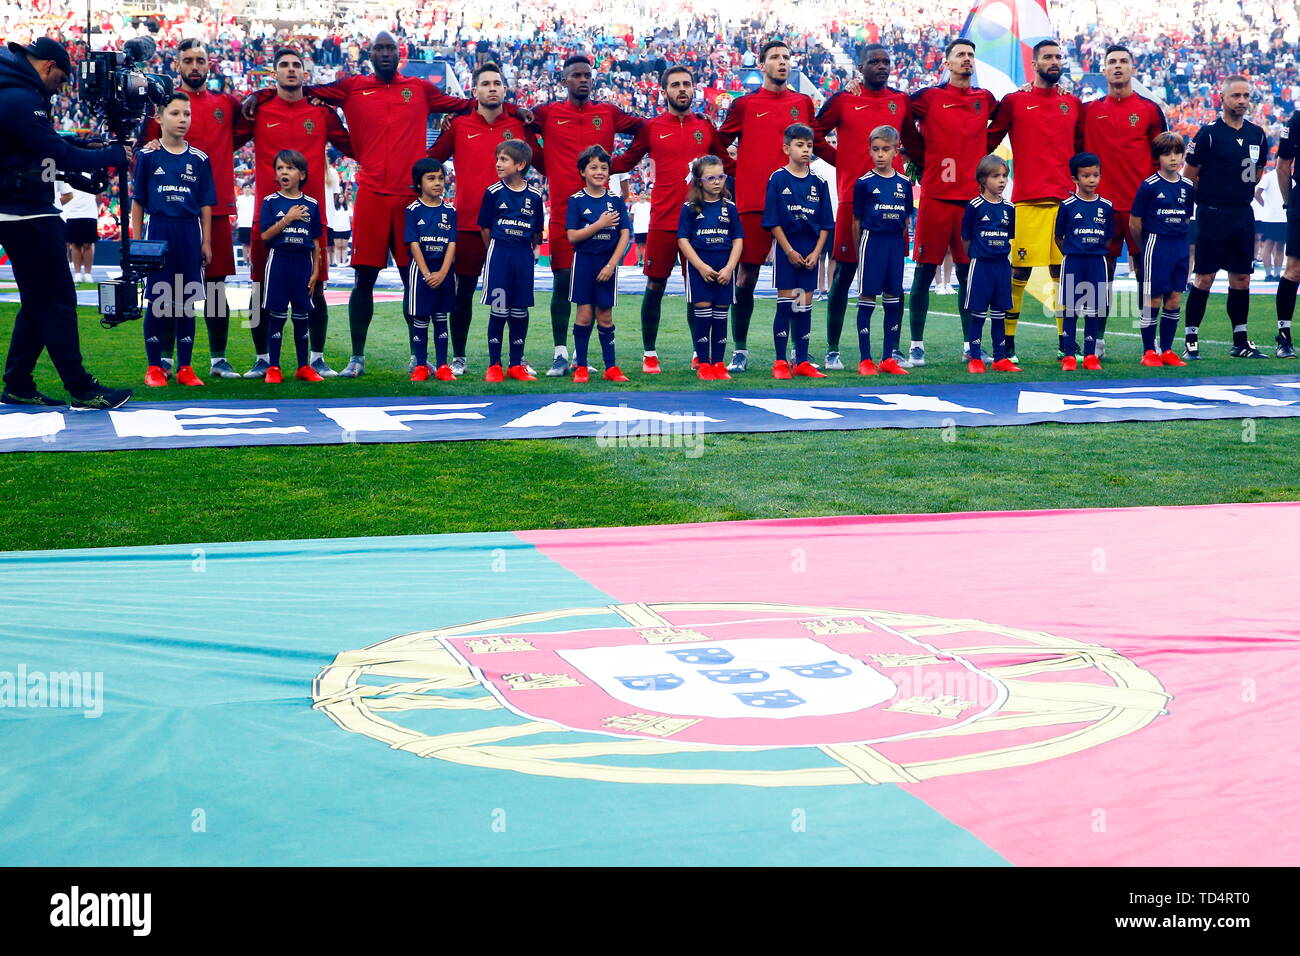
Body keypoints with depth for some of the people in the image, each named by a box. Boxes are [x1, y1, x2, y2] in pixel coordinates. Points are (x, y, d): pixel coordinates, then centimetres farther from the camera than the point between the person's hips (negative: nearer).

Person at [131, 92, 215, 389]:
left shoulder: (199, 159, 6)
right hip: (158, 232, -2)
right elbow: (137, 202, 4)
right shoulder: (147, 156, 2)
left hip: (189, 234, 2)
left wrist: (206, 242, 3)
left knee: (186, 301, 5)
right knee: (156, 300, 1)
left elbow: (206, 205, 8)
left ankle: (185, 367, 12)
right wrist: (136, 240, -1)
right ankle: (154, 367, 9)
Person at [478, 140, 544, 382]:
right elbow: (485, 228, 4)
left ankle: (516, 365, 14)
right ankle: (494, 365, 5)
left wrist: (529, 251, 10)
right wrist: (496, 252, 7)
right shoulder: (494, 192, -2)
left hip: (524, 257, 2)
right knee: (498, 311, -2)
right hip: (498, 254, -2)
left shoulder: (534, 196, 2)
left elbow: (537, 232, 11)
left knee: (520, 312, 6)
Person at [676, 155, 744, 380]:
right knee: (702, 314, -4)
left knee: (720, 317, 4)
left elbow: (738, 240, 7)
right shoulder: (690, 208, 0)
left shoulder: (729, 208, 7)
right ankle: (703, 364, 2)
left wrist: (729, 268, -6)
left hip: (724, 270, 2)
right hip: (698, 267, -2)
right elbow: (683, 240, -3)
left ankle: (718, 363, 10)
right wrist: (701, 266, -11)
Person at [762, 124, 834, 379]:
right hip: (786, 247, -3)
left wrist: (816, 252, -4)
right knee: (785, 305, -2)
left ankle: (802, 362, 11)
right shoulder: (778, 179, -4)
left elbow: (826, 224, 7)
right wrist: (789, 251, -11)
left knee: (805, 306, 6)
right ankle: (780, 362, 4)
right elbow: (773, 221, -6)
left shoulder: (818, 182, 6)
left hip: (810, 250, 3)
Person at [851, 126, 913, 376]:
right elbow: (857, 221, 2)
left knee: (893, 298, 6)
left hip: (895, 243, 4)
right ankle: (865, 360, 1)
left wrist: (902, 245, 10)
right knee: (867, 298, -2)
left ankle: (889, 358, 13)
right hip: (871, 240, -4)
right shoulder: (864, 183, -2)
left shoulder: (904, 183, 7)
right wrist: (859, 250, 2)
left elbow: (906, 219, 14)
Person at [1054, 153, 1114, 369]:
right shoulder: (1068, 206, -3)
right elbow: (1058, 237, 4)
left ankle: (1090, 356, 11)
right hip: (1073, 263, -2)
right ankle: (1069, 356, 5)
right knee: (1070, 310, 0)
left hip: (1097, 263, 2)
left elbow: (1108, 239, 13)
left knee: (1094, 310, 5)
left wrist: (1096, 253, 6)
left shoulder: (1105, 206, 4)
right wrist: (1072, 254, 4)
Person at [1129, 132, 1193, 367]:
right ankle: (1148, 351, 5)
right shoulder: (1149, 186, -8)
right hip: (1156, 245, -5)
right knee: (1153, 300, -2)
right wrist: (1148, 246, 5)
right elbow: (1134, 222, -5)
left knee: (1174, 300, 6)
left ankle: (1167, 350, 14)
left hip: (1180, 246, 5)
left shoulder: (1187, 187, 7)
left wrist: (1178, 239, 13)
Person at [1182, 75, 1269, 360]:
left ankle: (1241, 341, 16)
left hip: (1243, 216, 5)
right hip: (1212, 216, -5)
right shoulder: (1208, 133, -7)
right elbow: (1188, 175, -3)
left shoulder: (1257, 135, 10)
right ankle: (1190, 340, 2)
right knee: (1204, 278, -5)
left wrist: (1243, 193, 15)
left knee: (1241, 278, 8)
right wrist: (1209, 197, 5)